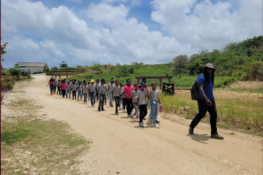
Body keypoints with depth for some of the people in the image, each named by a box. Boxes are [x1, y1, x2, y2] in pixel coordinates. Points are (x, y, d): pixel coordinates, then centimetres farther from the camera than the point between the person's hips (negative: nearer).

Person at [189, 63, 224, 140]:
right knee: (201, 114, 5)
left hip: (211, 99, 8)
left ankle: (214, 133, 9)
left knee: (214, 114, 1)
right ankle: (191, 126, 30)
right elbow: (200, 89, -30)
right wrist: (206, 99, -41)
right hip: (203, 100, -7)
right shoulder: (201, 77, -17)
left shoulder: (211, 77, 10)